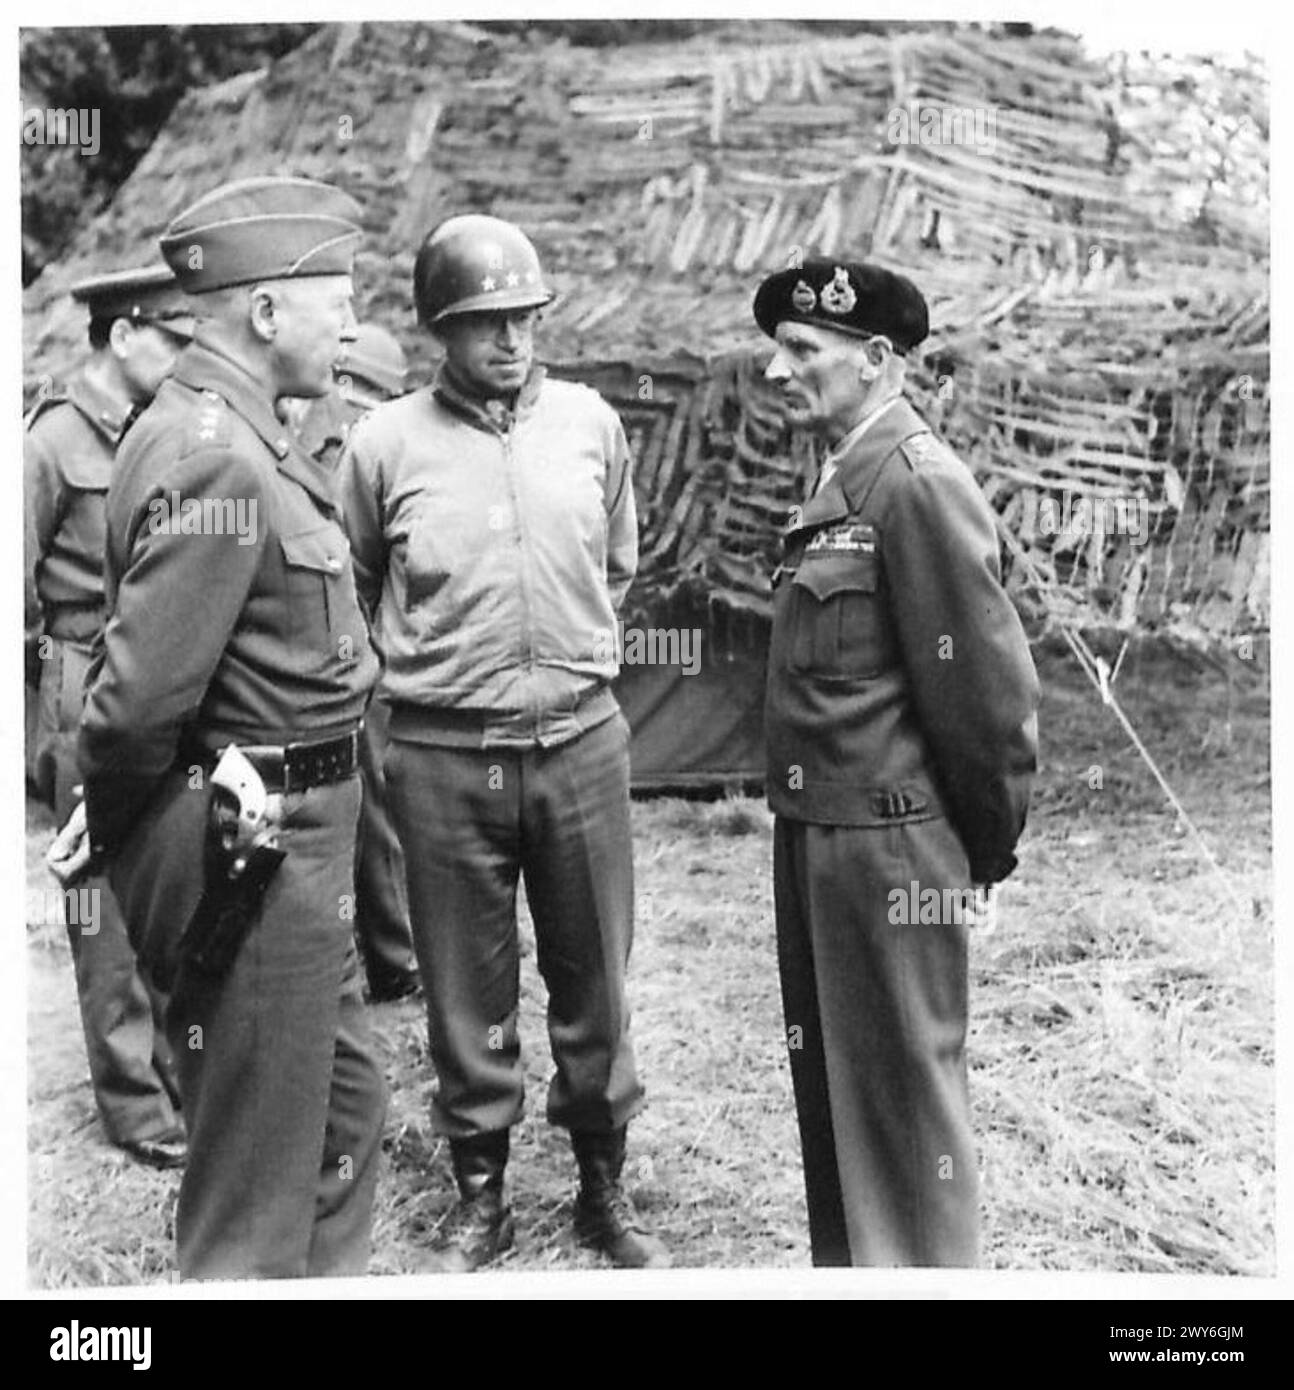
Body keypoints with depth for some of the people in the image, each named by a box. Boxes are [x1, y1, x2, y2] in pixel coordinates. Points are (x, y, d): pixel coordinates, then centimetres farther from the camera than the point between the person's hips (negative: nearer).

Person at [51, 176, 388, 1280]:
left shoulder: (228, 431, 10)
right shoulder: (217, 462, -22)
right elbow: (144, 690, -24)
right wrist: (106, 825, -7)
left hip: (288, 852, 10)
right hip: (248, 849, -10)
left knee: (345, 1112, 24)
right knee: (257, 1193, 6)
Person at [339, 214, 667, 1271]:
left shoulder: (590, 422, 3)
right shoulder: (383, 444, -4)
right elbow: (349, 596, 10)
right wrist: (431, 661, 11)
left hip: (582, 740, 2)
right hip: (443, 755, -1)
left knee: (594, 980, 12)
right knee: (467, 991, 10)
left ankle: (605, 1187, 30)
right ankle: (481, 1197, 29)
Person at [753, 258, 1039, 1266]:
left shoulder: (919, 482, -17)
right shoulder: (841, 478, 11)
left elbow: (988, 684, -17)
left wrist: (990, 842, -7)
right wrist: (800, 828, 15)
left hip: (889, 843, -9)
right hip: (814, 832, 9)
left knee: (906, 1090, 7)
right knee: (828, 1080, 21)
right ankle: (845, 1261, 40)